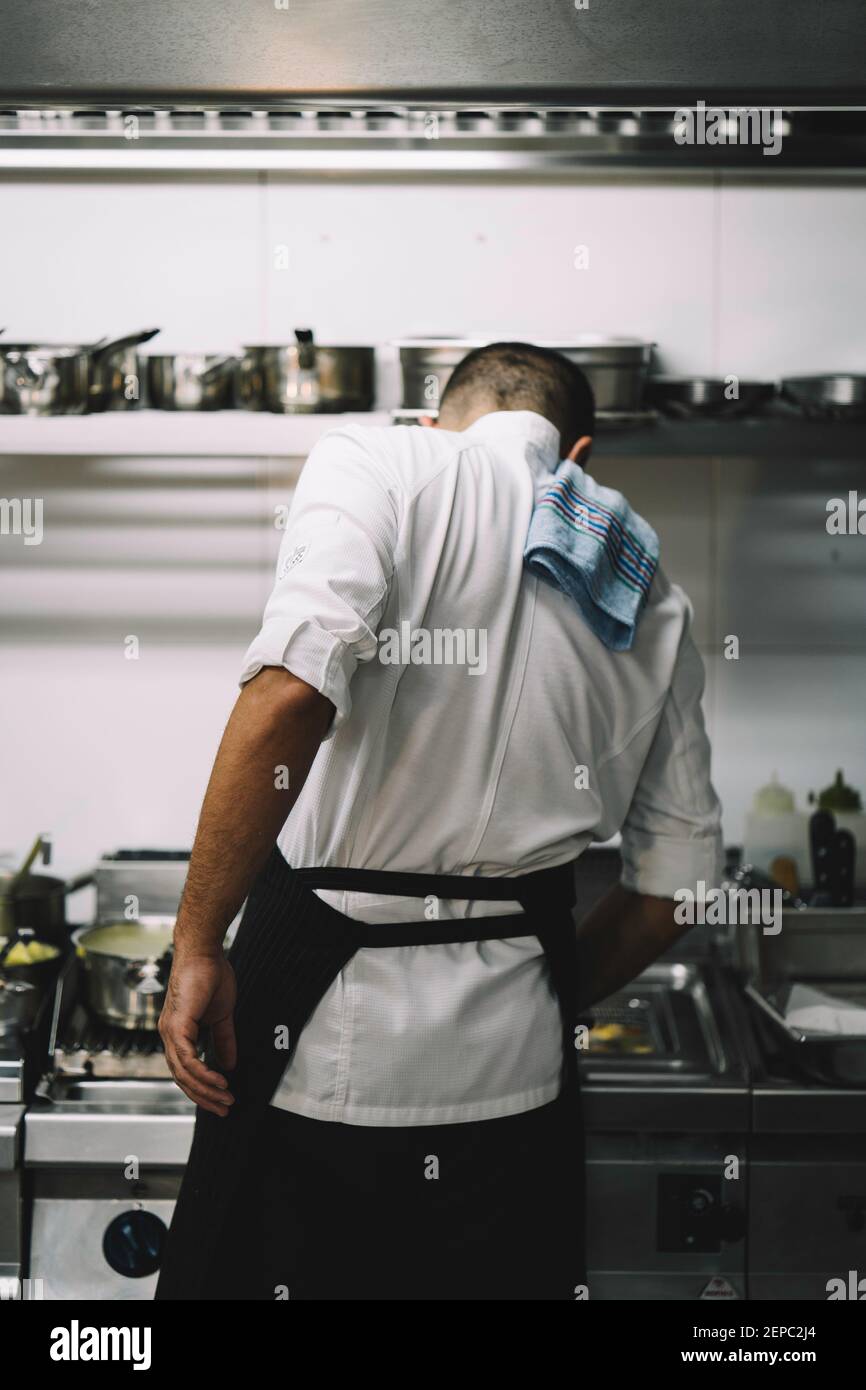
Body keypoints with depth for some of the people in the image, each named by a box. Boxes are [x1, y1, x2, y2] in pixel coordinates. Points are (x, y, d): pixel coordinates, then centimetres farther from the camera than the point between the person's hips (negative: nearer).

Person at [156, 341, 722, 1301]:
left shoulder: (376, 463, -2)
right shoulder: (654, 600, 11)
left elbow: (292, 695, -21)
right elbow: (674, 887, 12)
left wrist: (197, 945, -14)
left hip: (324, 1031, -4)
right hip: (513, 1068, 4)